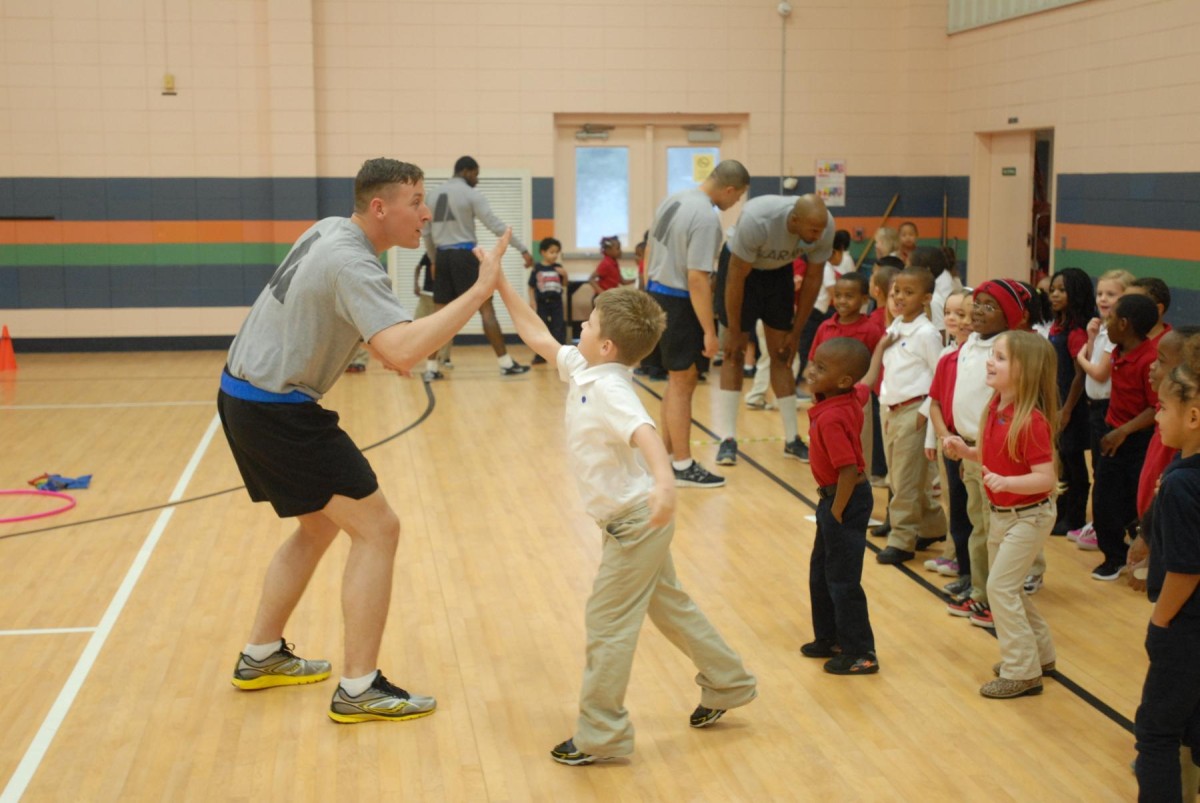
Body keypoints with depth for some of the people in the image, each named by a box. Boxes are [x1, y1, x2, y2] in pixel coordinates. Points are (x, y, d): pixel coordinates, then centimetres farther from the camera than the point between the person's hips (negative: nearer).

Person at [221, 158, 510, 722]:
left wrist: (388, 345, 11)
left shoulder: (330, 229, 8)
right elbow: (403, 352, -36)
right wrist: (480, 290, -33)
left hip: (243, 395, 10)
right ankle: (358, 691, -4)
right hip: (275, 410, -10)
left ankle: (261, 658, 31)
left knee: (321, 524, 23)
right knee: (377, 528, -6)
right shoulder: (352, 263, -22)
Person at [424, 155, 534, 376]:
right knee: (486, 309, -4)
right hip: (464, 255, -6)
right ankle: (506, 363, -6)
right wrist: (523, 249, -10)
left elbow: (427, 233, 18)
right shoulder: (470, 194, -5)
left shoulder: (435, 195, 14)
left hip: (443, 256, 6)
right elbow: (496, 225, -12)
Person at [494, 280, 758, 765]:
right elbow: (538, 337, 15)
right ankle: (727, 685, 37)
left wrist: (664, 481, -61)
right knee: (669, 606, 22)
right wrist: (501, 285, 13)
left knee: (607, 621, -2)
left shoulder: (609, 391, -25)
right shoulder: (581, 369, 2)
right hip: (634, 522, 10)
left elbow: (645, 433, -43)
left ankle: (601, 735, 7)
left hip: (636, 520, -10)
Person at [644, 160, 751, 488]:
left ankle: (667, 456, 27)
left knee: (678, 379, 19)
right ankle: (683, 467, 8)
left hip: (656, 293, 9)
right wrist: (709, 331, -19)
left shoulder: (672, 200, 8)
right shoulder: (707, 218, -20)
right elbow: (696, 279, -23)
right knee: (683, 382, 1)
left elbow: (649, 252, 16)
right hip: (678, 303, -9)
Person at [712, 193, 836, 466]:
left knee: (782, 355, 3)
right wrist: (734, 332, -21)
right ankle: (728, 440, -4)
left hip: (779, 271, 4)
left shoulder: (825, 226, -26)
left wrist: (797, 331, -6)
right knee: (734, 354, -7)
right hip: (741, 267, -4)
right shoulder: (757, 220, -38)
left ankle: (792, 439, 9)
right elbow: (737, 277, -28)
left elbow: (813, 278, -11)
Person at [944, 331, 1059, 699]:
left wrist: (1007, 482, -40)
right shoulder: (996, 407, 1)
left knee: (1000, 586, -8)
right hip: (1000, 513, 9)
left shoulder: (1031, 420, -25)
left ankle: (1022, 673, 3)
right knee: (1007, 587, 19)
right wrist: (965, 451, -3)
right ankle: (1040, 654, 37)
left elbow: (1046, 477, -27)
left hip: (1029, 515, -9)